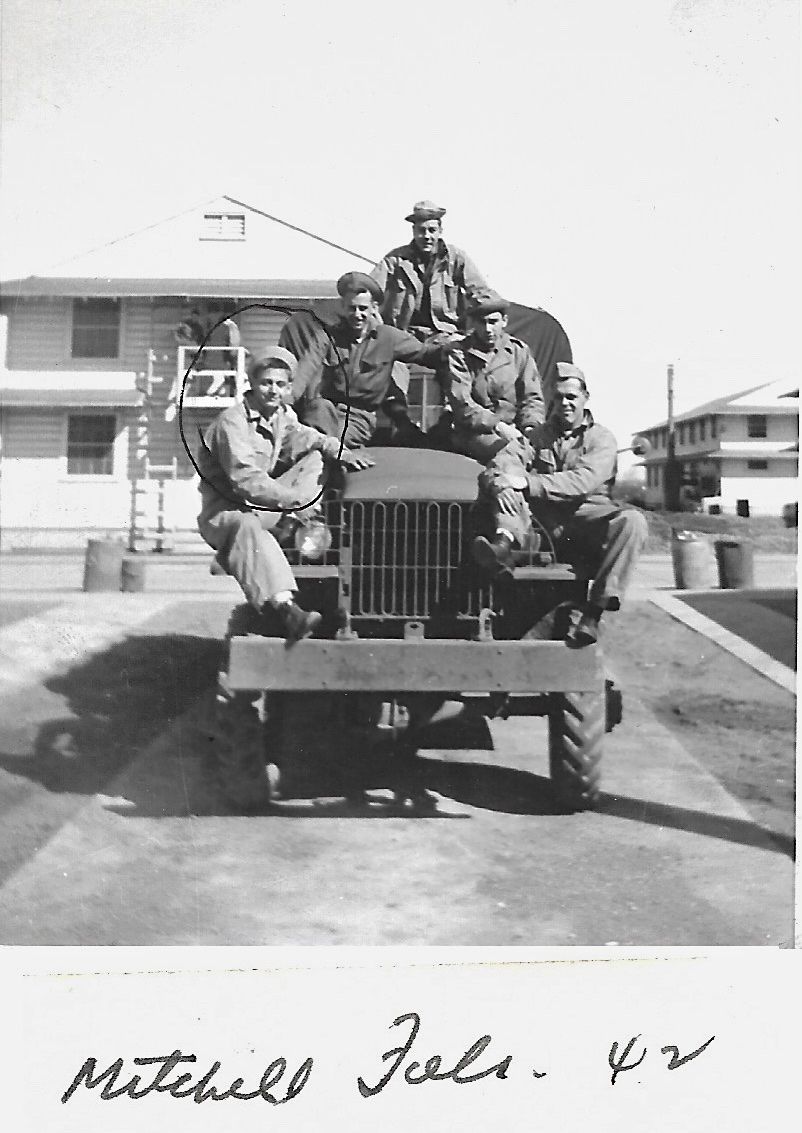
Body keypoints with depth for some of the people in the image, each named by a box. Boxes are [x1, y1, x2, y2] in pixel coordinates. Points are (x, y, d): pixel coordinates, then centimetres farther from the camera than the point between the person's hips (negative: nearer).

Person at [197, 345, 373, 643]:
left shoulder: (283, 416, 10)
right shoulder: (232, 422, -17)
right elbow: (245, 480, -28)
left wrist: (338, 451, -27)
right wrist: (295, 499, -35)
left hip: (266, 505, 8)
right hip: (225, 511, -8)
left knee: (314, 460, -2)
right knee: (247, 527, -43)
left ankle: (289, 530, -22)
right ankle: (283, 608, -61)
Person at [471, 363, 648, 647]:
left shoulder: (601, 438, 7)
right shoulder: (537, 435, 17)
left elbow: (585, 481, -14)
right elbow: (493, 468, 6)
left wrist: (526, 482, -24)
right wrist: (497, 483, -22)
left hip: (587, 515, -2)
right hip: (543, 516, 2)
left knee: (631, 521, -33)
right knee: (500, 477, -17)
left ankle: (593, 613, -37)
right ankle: (504, 545, -46)